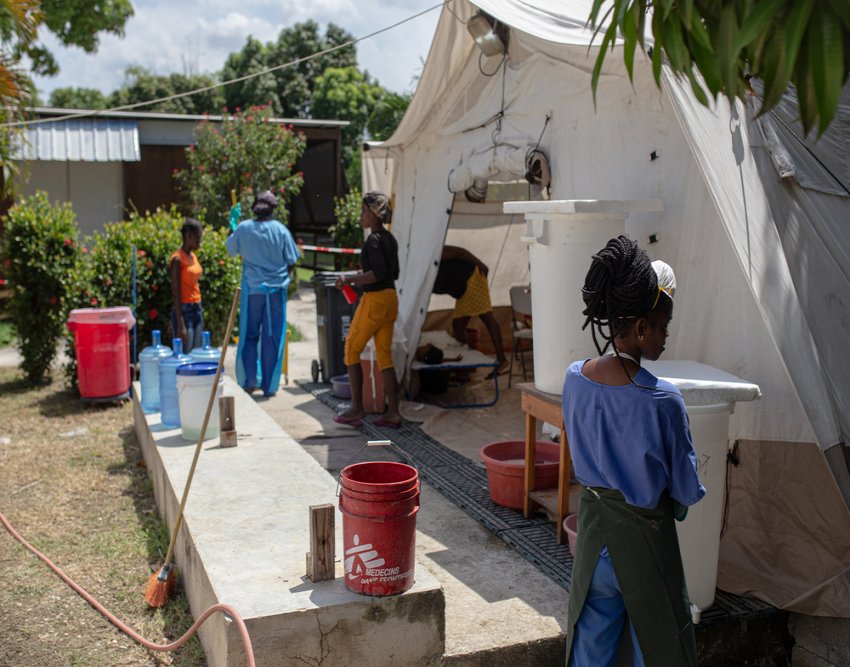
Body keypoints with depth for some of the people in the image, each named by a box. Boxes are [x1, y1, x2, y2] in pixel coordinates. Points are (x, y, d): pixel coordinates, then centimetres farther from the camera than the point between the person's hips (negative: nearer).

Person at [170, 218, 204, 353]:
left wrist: (199, 308, 16)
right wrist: (180, 325, -19)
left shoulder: (193, 256, 12)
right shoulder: (178, 258, -12)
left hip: (197, 310, 8)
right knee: (185, 355, -8)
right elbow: (176, 293, -15)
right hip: (184, 311, -8)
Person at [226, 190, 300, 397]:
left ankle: (250, 380, 2)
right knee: (272, 338, 6)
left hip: (252, 289, 1)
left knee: (249, 336, 12)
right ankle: (269, 386, 9)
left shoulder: (243, 228, -2)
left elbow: (231, 250, 15)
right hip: (276, 289, 0)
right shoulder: (281, 230, -4)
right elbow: (291, 262, -1)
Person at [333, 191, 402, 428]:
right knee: (384, 355, 9)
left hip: (374, 299, -9)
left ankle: (356, 409, 6)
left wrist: (350, 279, -20)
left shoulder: (374, 240, -14)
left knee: (351, 351, 4)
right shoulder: (390, 239, 13)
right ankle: (393, 412, 8)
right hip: (390, 297, 9)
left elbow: (378, 273, -24)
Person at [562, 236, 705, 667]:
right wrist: (673, 496, 8)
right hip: (644, 535, -5)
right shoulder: (663, 401, -25)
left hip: (592, 523, 5)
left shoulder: (574, 378, -10)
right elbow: (687, 491, -13)